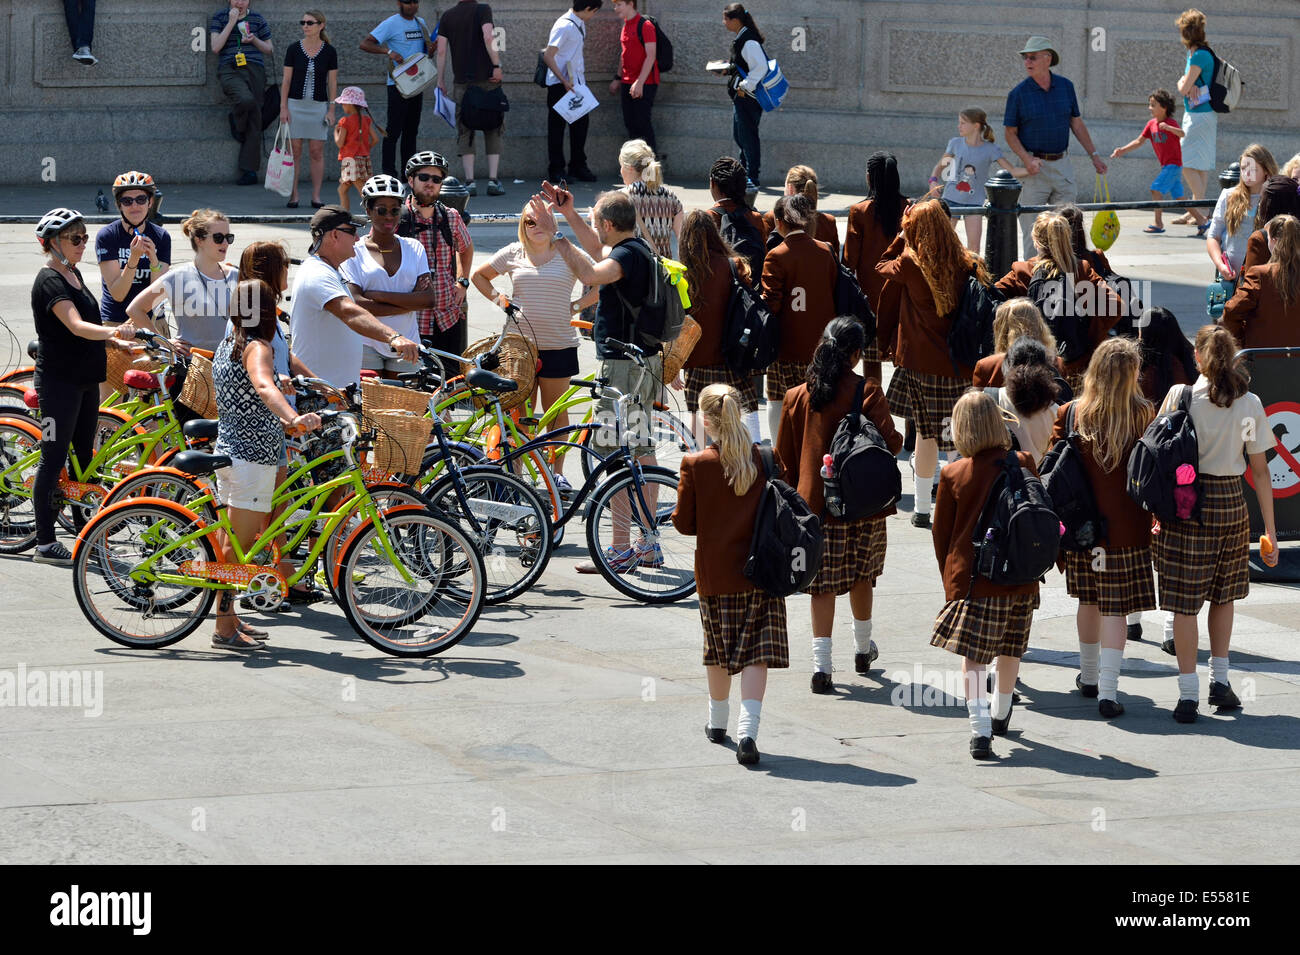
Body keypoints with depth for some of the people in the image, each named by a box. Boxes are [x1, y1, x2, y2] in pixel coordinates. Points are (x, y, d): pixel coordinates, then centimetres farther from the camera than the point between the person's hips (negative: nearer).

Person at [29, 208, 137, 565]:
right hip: (58, 382, -9)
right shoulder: (49, 281, -18)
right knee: (53, 461, -4)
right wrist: (114, 331, -45)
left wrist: (115, 340, 15)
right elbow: (77, 327, -31)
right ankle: (45, 544, 1)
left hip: (84, 381, 9)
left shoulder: (73, 274, 12)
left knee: (84, 456, 13)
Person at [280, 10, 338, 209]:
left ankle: (316, 196, 6)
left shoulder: (329, 52, 1)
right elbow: (286, 80, 3)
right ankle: (293, 195, 3)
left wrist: (332, 110, 0)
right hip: (295, 104, 0)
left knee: (317, 152, 0)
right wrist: (283, 108, -3)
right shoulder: (294, 49, 1)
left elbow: (333, 83, 4)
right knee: (294, 150, 0)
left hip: (318, 106, 0)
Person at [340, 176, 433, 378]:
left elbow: (428, 299, -2)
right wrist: (408, 303, -9)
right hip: (367, 346, -3)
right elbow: (355, 304, -12)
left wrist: (378, 295, -11)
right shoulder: (354, 252, 0)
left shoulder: (414, 248, 9)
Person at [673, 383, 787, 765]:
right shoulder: (765, 461, -7)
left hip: (715, 572, 0)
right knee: (756, 651, -3)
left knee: (719, 648, 18)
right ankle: (747, 729, -18)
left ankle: (718, 720, 35)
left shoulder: (695, 465, -12)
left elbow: (684, 522, -6)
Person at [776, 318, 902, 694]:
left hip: (815, 503, 1)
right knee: (861, 574, 20)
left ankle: (822, 663, -10)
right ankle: (862, 648, 36)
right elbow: (889, 442, -13)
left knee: (824, 583, 2)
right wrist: (897, 439, 10)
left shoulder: (796, 396, 1)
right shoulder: (867, 391, -9)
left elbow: (784, 456, 7)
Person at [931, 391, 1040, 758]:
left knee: (971, 654, -5)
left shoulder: (954, 474, -6)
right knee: (1010, 648, 21)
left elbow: (941, 533, 2)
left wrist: (949, 577, 17)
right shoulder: (1023, 464, -2)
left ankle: (980, 726, -22)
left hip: (971, 576, -3)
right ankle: (1001, 714, 41)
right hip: (1021, 577, 3)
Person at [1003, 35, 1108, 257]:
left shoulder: (1065, 87, 5)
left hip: (1062, 165, 4)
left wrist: (1094, 155, 11)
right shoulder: (1019, 93, -5)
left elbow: (1077, 124, 13)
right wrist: (1026, 159, -17)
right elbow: (1010, 132, -2)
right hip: (1035, 168, -4)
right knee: (1032, 229, -3)